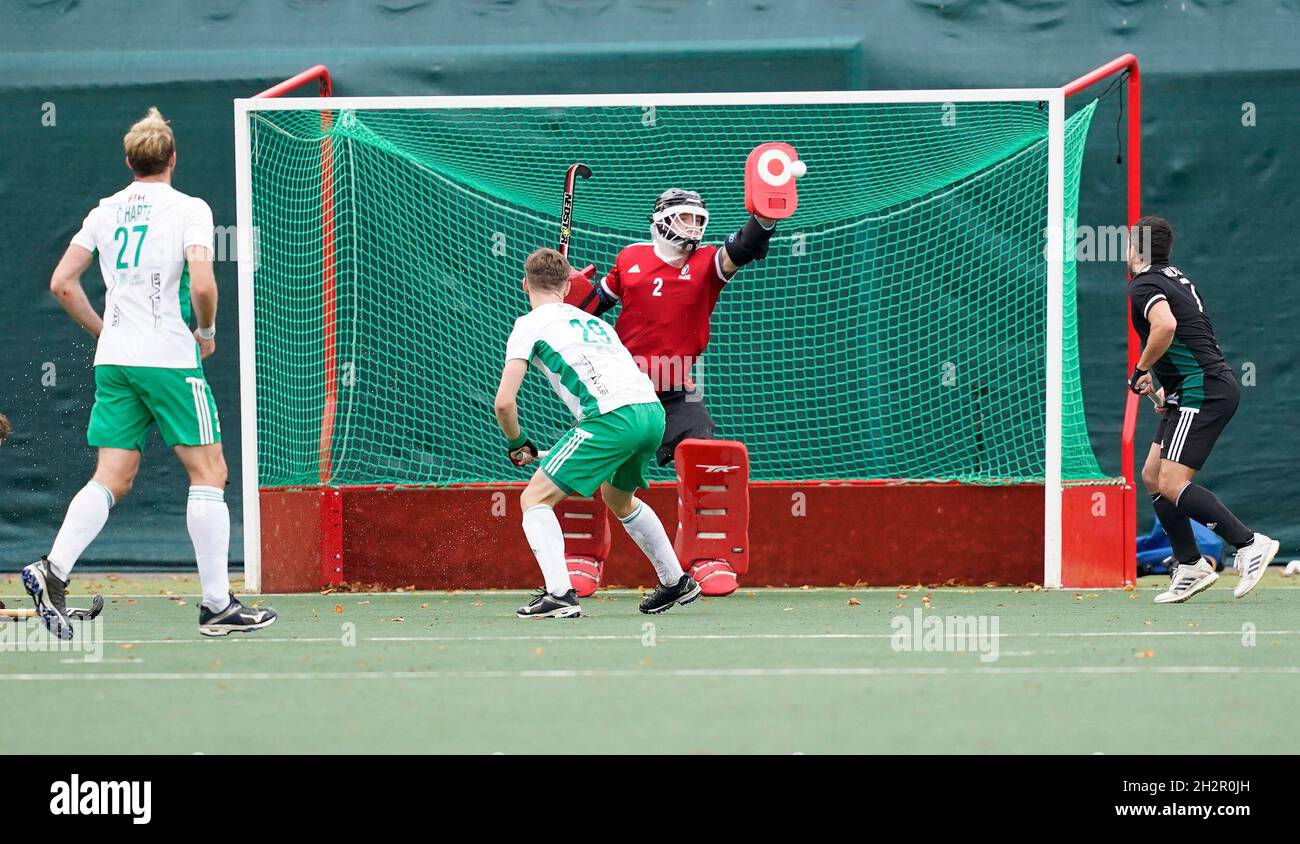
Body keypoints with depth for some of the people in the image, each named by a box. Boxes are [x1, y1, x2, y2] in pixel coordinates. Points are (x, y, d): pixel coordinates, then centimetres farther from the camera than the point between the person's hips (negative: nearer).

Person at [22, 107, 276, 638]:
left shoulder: (105, 212, 10)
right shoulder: (188, 210, -6)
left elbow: (62, 283, 8)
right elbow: (201, 284, -20)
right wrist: (207, 331, -1)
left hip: (113, 359, 5)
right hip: (169, 359, -5)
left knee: (112, 479, 6)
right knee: (208, 474, 3)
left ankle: (53, 571, -15)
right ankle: (217, 604, 1)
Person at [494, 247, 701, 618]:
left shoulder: (530, 324, 7)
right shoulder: (592, 320, 28)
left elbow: (504, 401, -2)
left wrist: (517, 444, 16)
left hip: (612, 417, -7)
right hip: (652, 411, 7)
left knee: (535, 499, 0)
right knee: (618, 498, 33)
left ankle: (559, 595, -16)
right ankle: (677, 583, 42)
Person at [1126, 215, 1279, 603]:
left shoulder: (1143, 285, -10)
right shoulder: (1176, 279, 20)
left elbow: (1165, 326, -31)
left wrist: (1140, 371, -17)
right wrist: (1167, 388, 24)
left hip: (1202, 392, -10)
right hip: (1205, 389, 10)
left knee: (1172, 485, -15)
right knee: (1152, 476, 12)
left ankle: (1251, 544, -18)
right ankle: (1190, 567, 11)